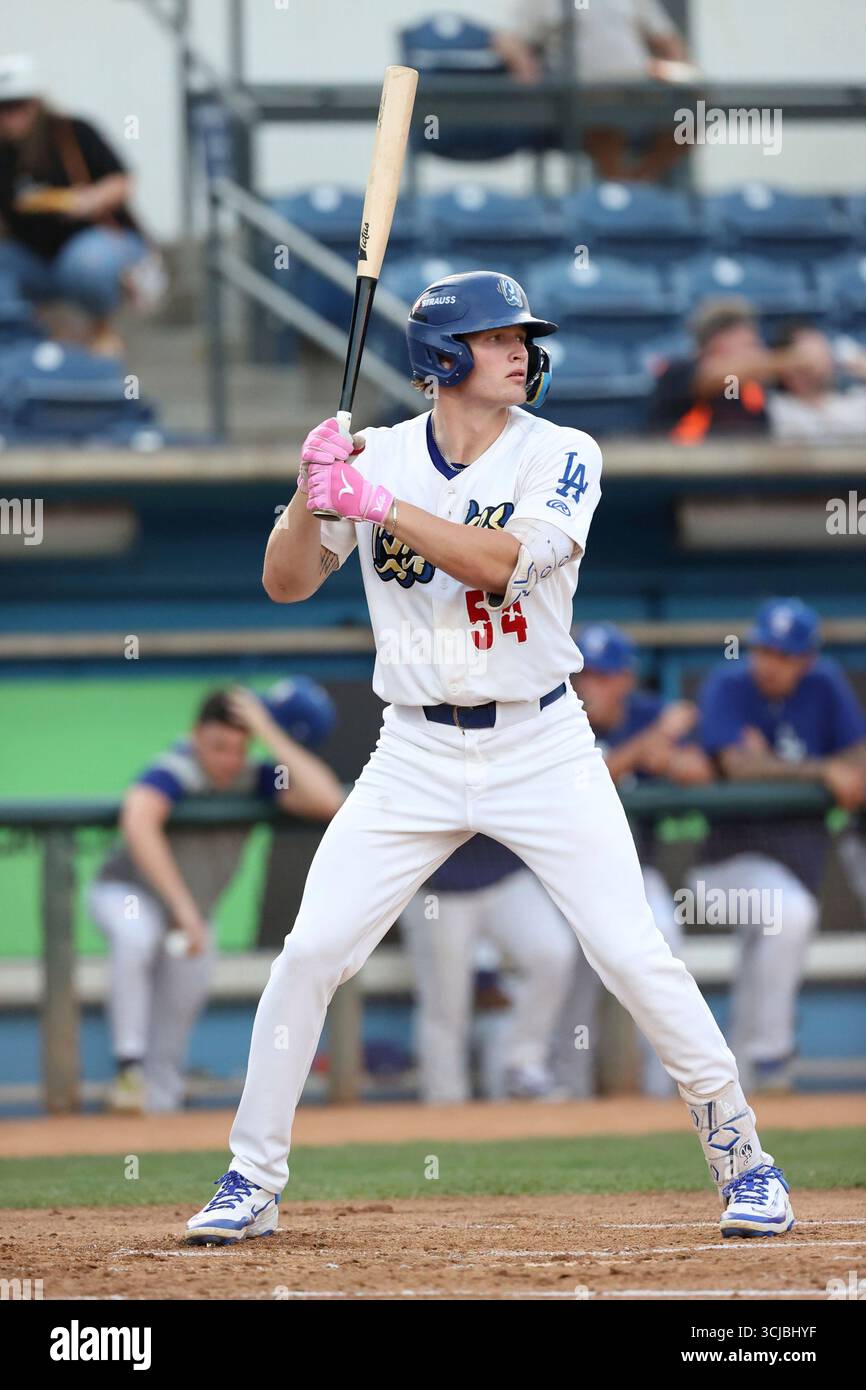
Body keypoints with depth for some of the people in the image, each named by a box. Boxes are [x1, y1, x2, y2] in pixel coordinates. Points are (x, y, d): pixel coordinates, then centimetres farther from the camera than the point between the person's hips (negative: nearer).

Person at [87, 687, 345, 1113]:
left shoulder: (253, 778, -15)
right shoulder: (174, 771, -31)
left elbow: (327, 800, -28)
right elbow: (138, 823, -51)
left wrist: (271, 735, -30)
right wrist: (182, 906, -55)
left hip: (190, 915, 6)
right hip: (125, 893, -6)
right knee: (135, 935, -37)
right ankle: (128, 1066, -34)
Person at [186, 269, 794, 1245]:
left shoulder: (560, 457, -6)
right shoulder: (376, 455, 1)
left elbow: (503, 561, -23)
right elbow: (285, 584, 0)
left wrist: (377, 503, -28)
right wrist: (312, 492, -18)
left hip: (541, 750, -2)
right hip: (417, 753, 2)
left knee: (633, 957, -6)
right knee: (309, 952, -6)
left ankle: (739, 1154, 9)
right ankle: (252, 1181, 6)